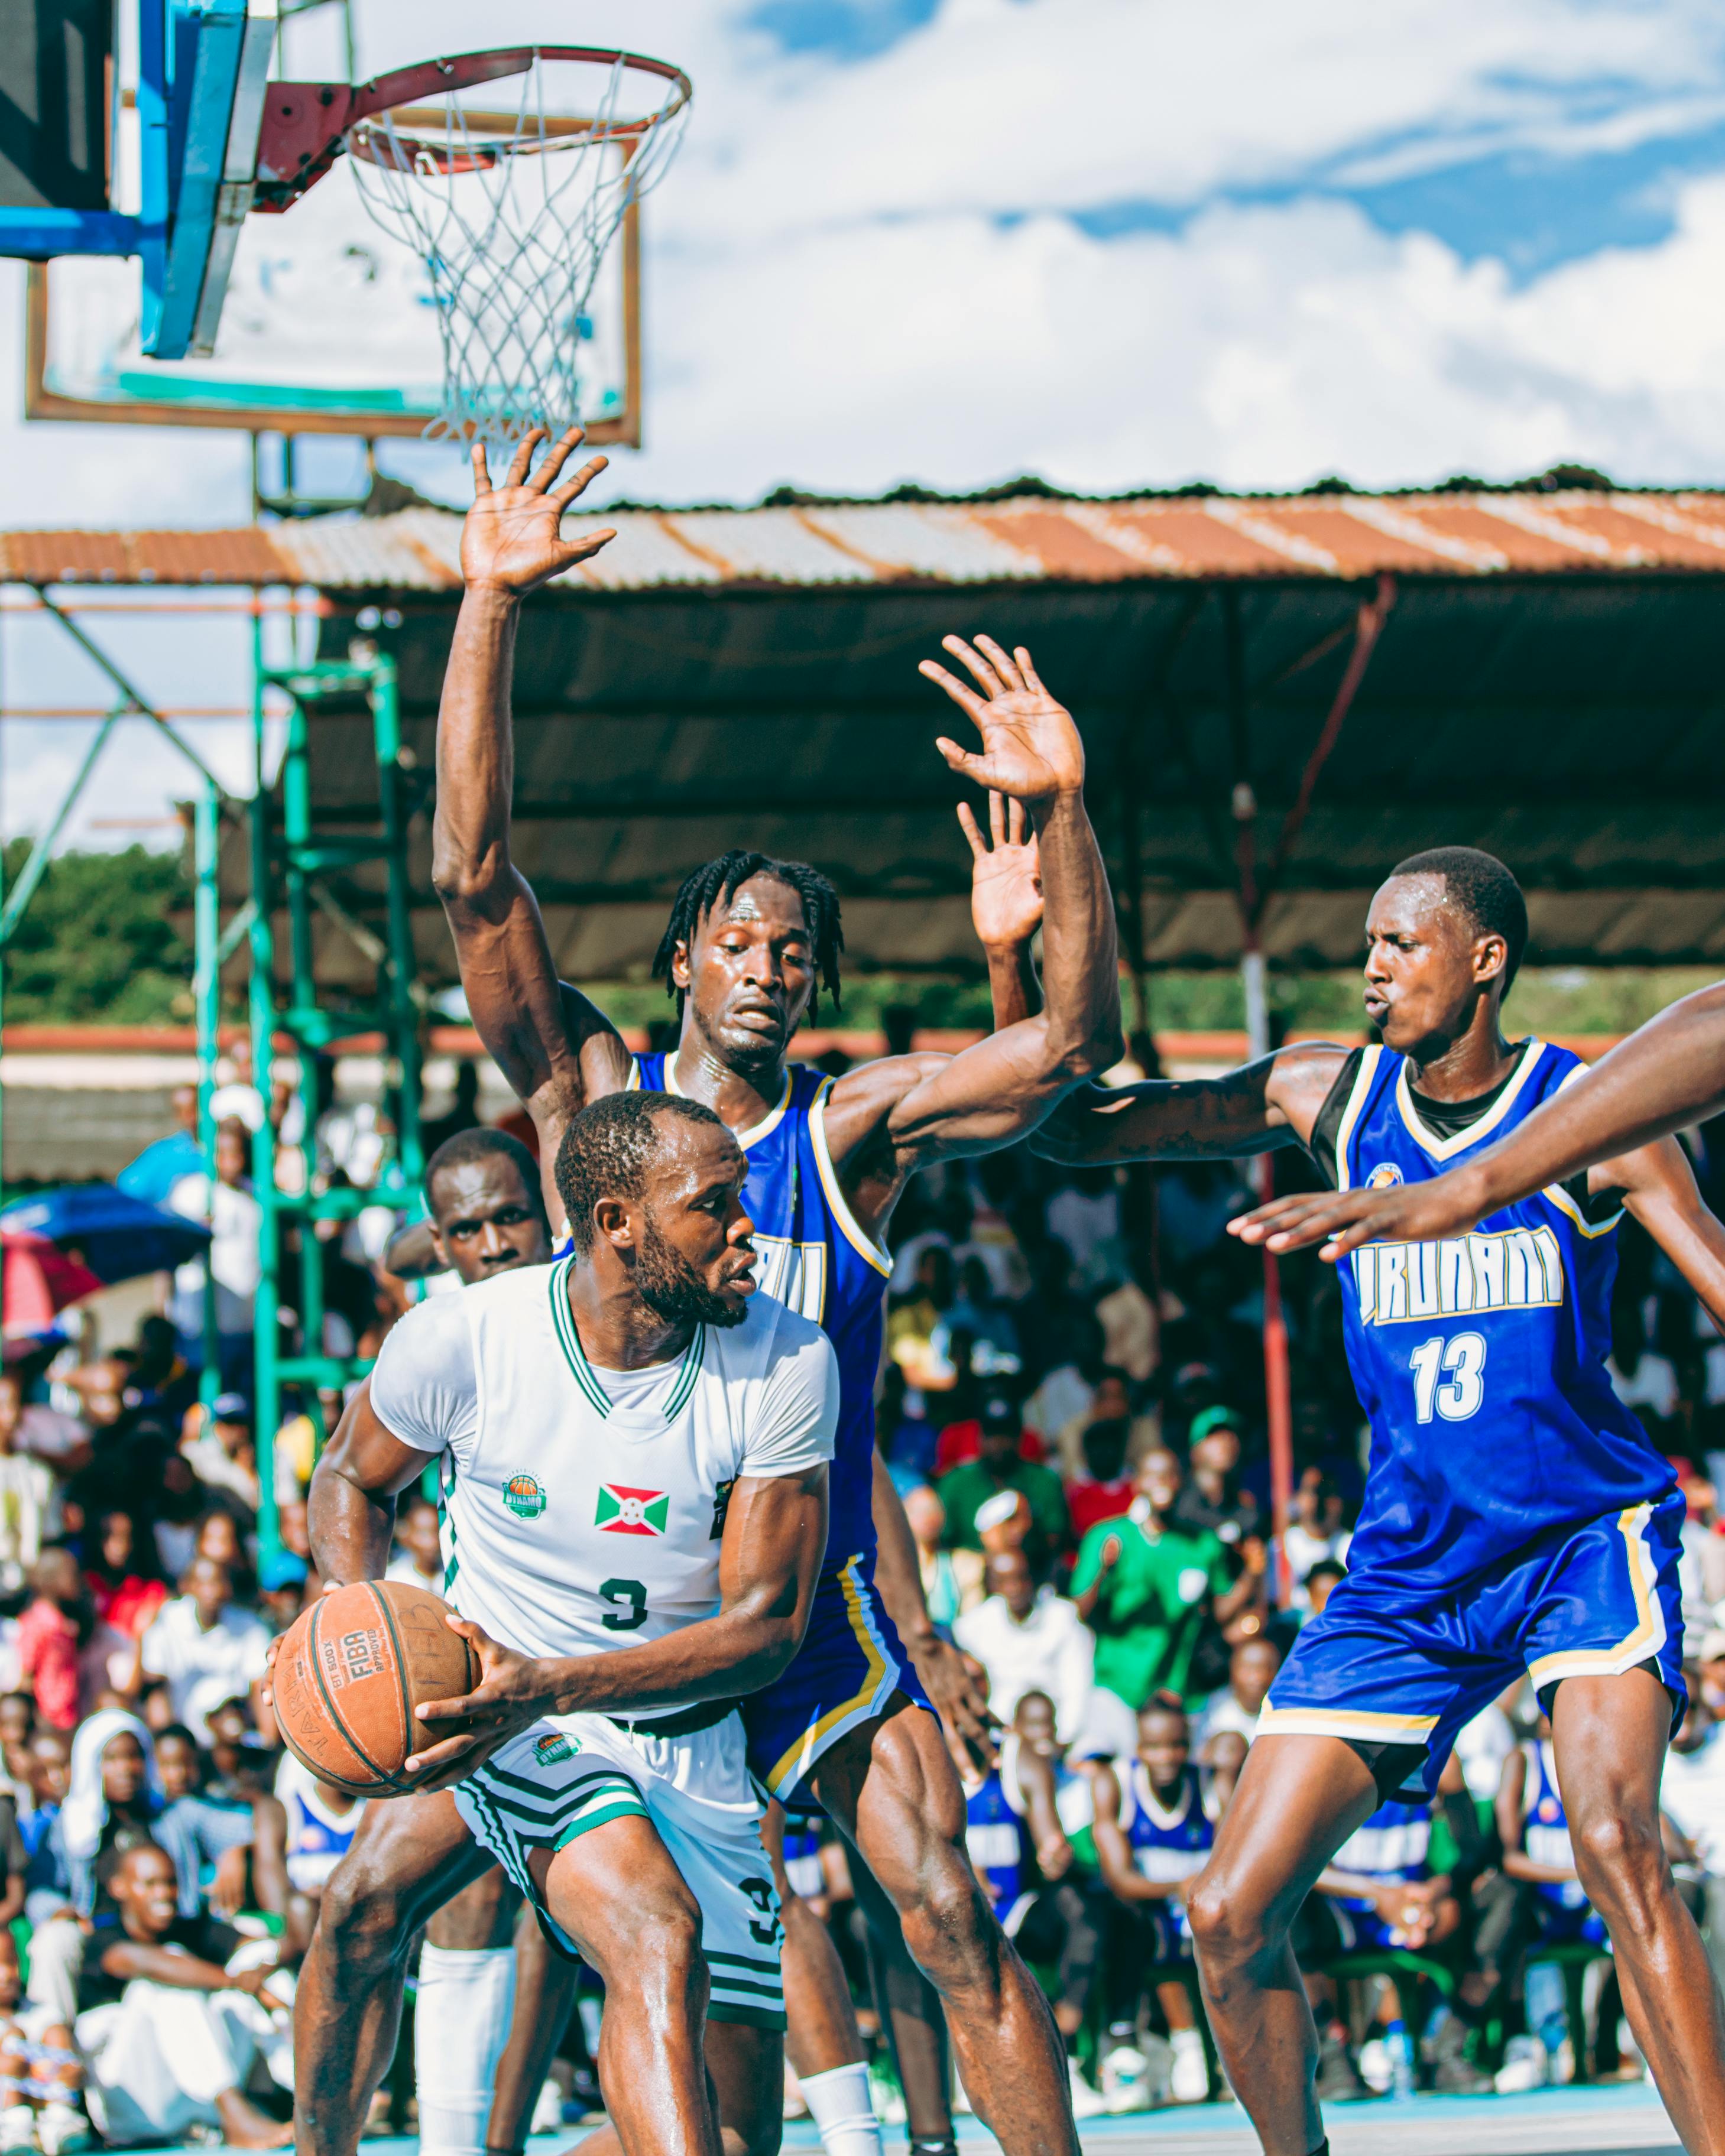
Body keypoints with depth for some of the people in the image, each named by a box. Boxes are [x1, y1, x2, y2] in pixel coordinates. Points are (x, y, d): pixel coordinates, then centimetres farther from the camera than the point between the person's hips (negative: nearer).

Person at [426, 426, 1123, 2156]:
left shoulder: (853, 1127, -1)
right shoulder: (596, 1096, -1)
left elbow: (1074, 1042, -13)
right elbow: (473, 878, -11)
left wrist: (1060, 818, -27)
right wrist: (489, 607, -19)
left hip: (816, 1591, -1)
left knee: (947, 1924, -9)